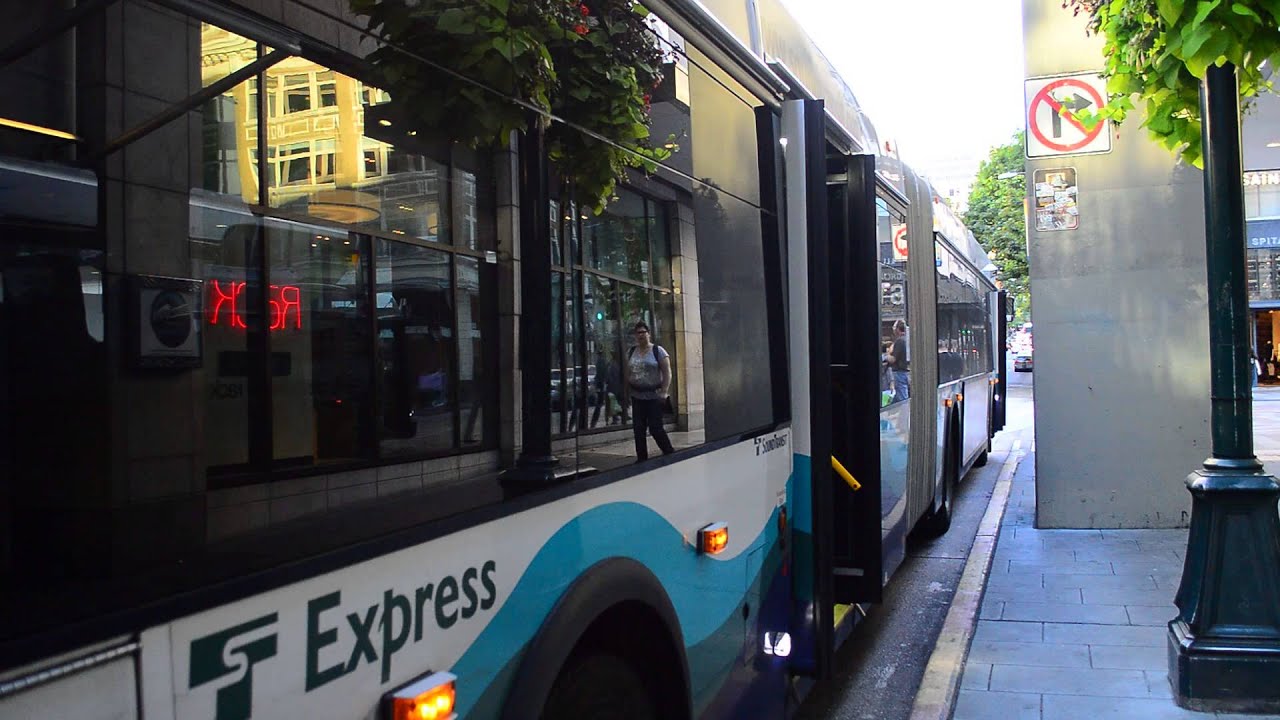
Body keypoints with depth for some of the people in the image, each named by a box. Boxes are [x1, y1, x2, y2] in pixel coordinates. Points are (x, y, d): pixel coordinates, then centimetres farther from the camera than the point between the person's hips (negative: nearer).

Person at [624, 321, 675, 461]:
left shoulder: (658, 350, -4)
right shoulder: (631, 352, 10)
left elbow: (667, 373, -8)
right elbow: (627, 373, 13)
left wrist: (664, 392, -15)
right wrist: (627, 391, 6)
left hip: (654, 396, -5)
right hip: (637, 396, 5)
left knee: (655, 428, -6)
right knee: (638, 429, 5)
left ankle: (669, 453, 12)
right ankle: (641, 458, 14)